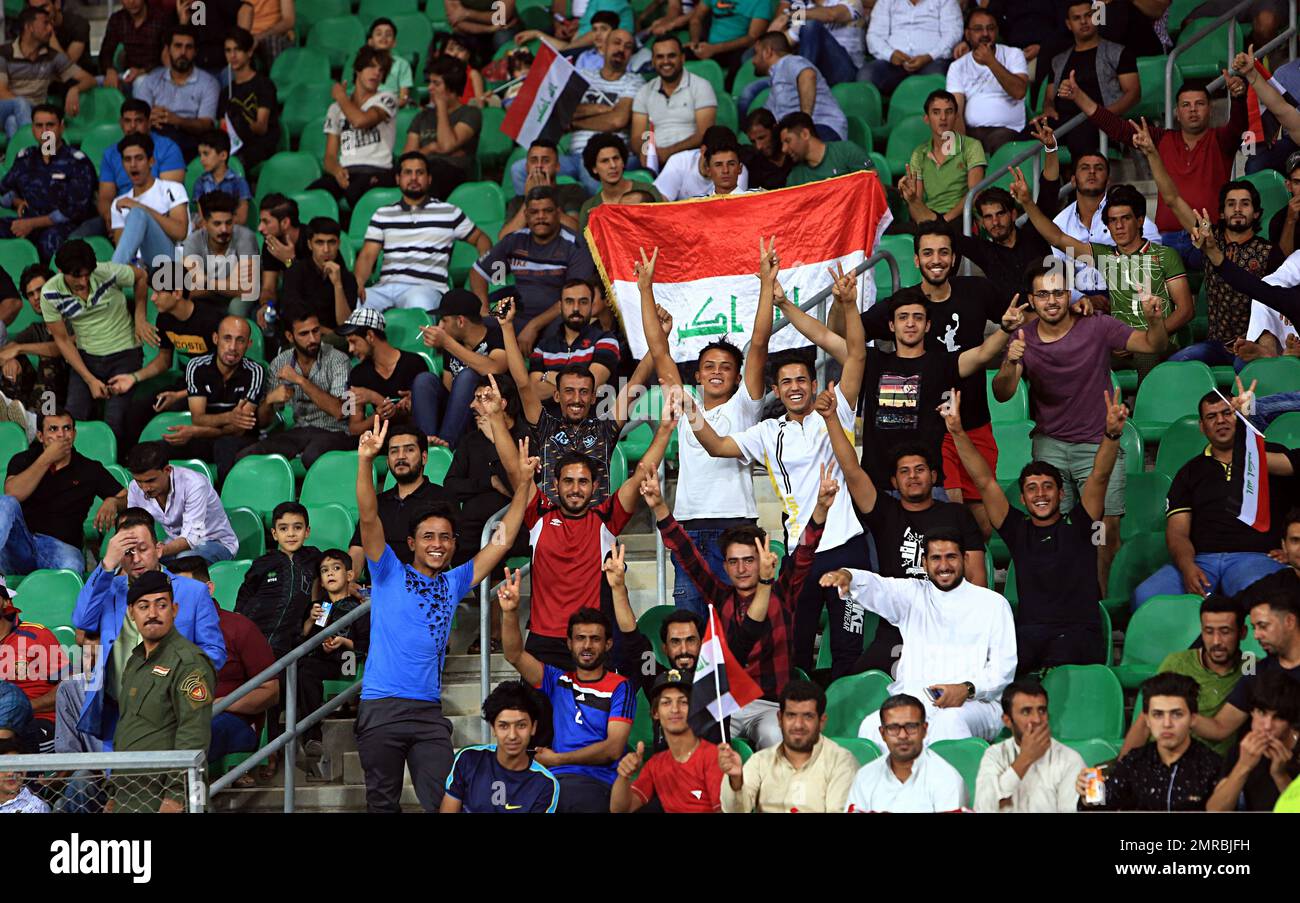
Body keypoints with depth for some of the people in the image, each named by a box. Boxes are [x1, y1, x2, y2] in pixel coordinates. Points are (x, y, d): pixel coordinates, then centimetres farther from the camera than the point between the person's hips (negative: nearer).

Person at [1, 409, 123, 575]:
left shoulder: (90, 470, 15)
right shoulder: (23, 460, 14)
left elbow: (128, 498, 14)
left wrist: (113, 502, -10)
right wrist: (47, 459, -4)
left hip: (61, 546, -1)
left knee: (72, 566, -39)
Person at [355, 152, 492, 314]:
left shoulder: (449, 213, 17)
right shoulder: (382, 215, 21)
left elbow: (481, 239, 24)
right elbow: (367, 255, 13)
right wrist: (358, 283, -9)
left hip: (427, 288, -2)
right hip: (386, 287, 2)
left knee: (418, 300, -42)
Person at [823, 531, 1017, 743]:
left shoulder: (993, 604, 13)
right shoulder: (913, 595, 20)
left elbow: (1004, 665, 6)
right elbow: (876, 587, 0)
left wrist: (967, 689, -13)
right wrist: (847, 577, -26)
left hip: (972, 702, -2)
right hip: (911, 699, 2)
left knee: (949, 722, -38)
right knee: (872, 726, -29)